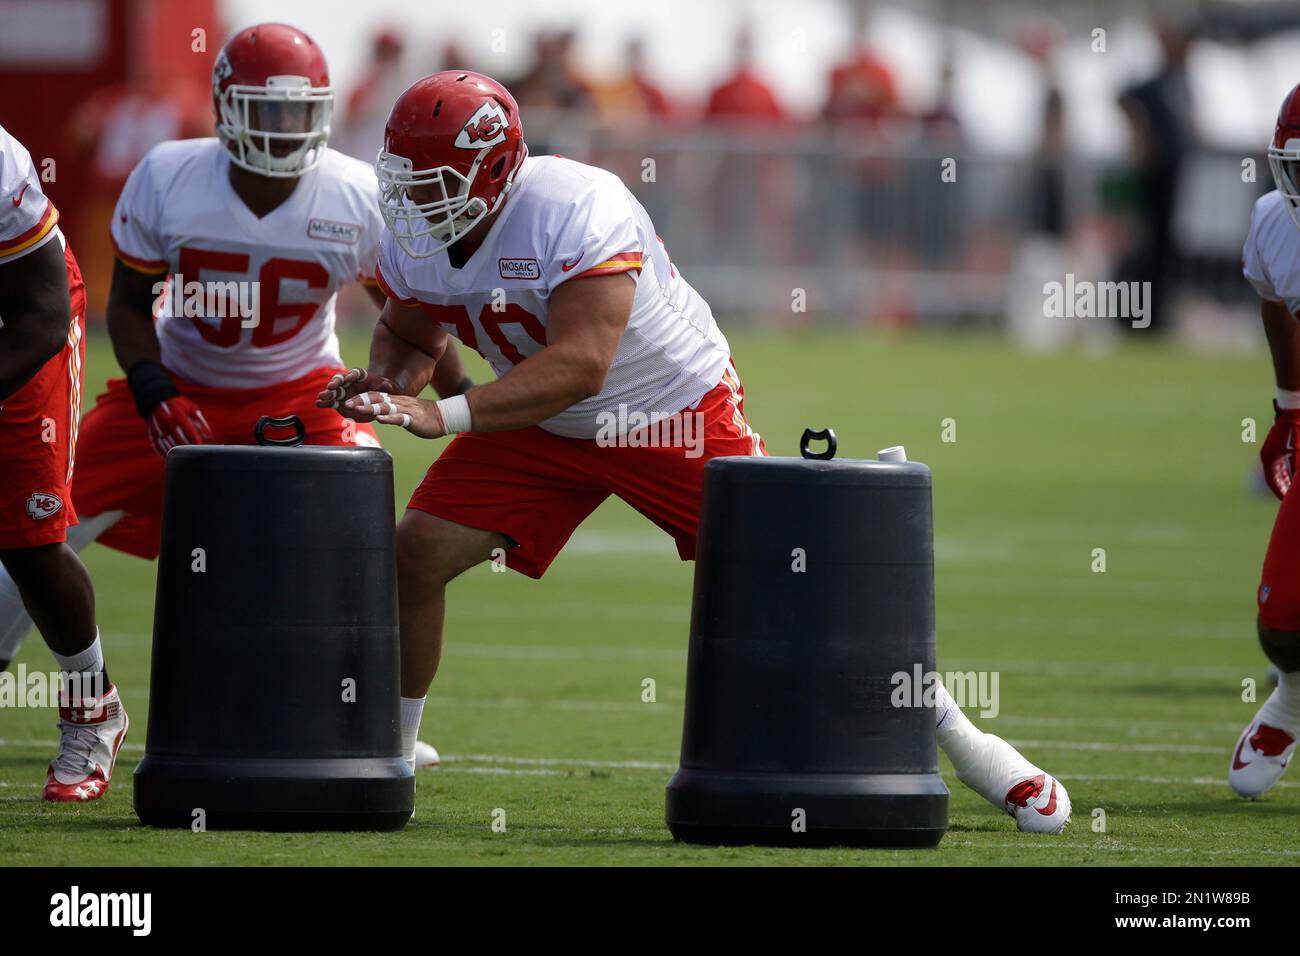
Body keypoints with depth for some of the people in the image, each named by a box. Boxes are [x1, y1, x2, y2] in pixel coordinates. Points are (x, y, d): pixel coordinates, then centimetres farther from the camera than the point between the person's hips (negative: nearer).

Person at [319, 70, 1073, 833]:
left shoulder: (576, 212, -35)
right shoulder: (412, 241, -11)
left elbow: (580, 364, -42)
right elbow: (412, 336, 9)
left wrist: (444, 415, -46)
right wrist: (385, 384, -15)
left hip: (679, 415, -6)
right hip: (545, 427, 6)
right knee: (415, 556, -9)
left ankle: (965, 745, 7)